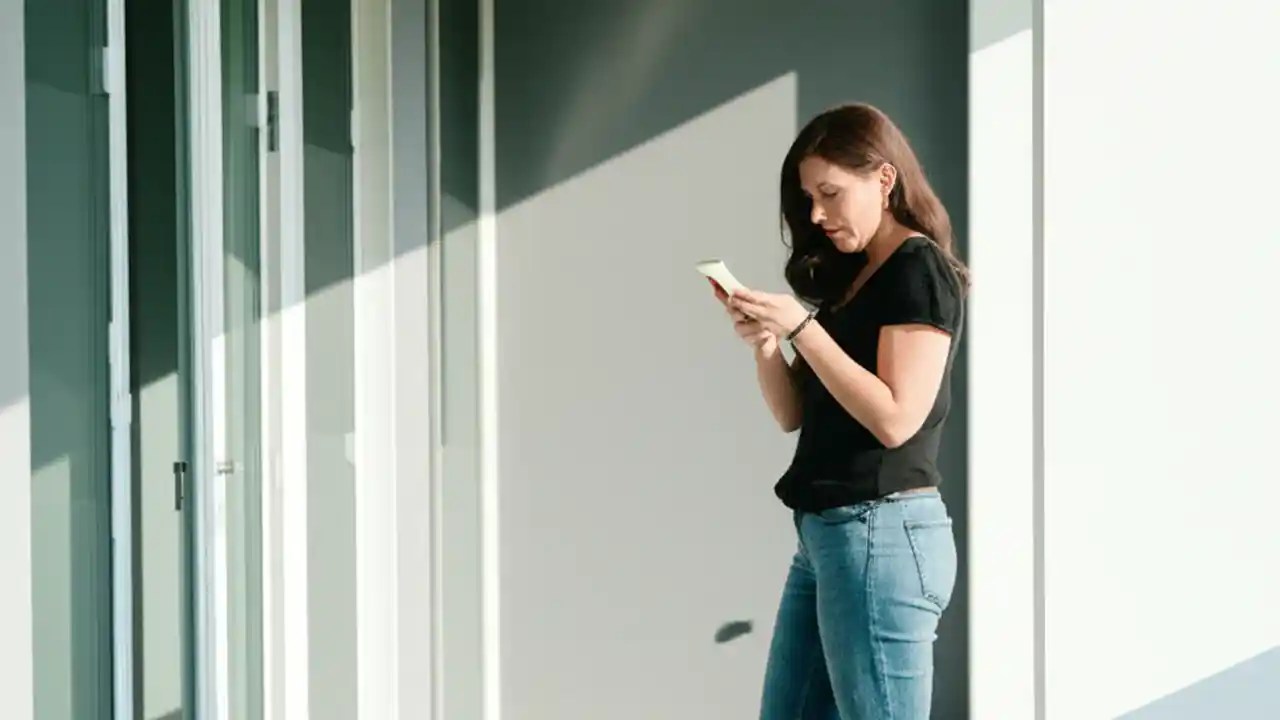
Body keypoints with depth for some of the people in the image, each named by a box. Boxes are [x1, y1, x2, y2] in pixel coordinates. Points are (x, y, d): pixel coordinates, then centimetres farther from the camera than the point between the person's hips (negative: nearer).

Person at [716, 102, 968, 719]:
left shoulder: (920, 270, -8)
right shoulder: (849, 278, 17)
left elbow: (895, 419, -18)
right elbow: (793, 414, 16)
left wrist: (802, 327, -18)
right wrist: (764, 341, -2)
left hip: (881, 534, -9)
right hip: (824, 533, 9)